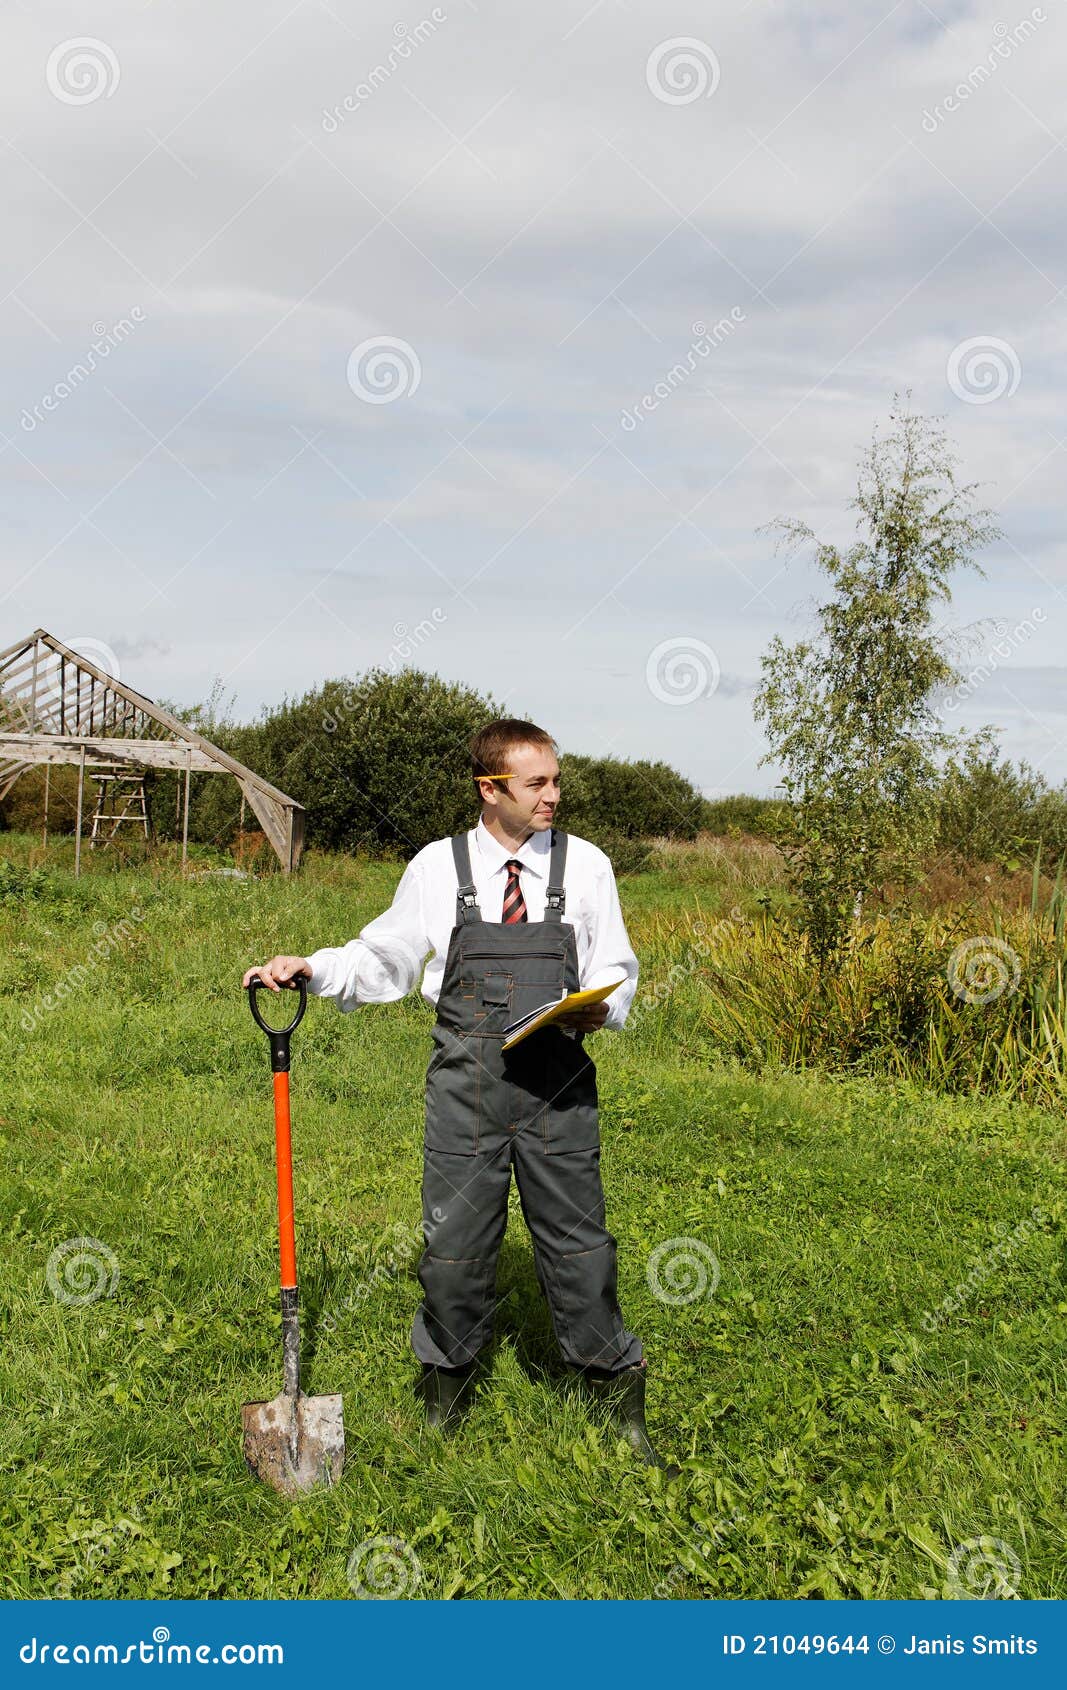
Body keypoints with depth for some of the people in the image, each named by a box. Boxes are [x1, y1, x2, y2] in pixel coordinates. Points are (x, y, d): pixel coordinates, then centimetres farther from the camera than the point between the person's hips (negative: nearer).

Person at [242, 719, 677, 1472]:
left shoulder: (585, 865, 6)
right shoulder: (439, 868, 4)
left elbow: (616, 967, 10)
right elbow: (384, 959, 10)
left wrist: (600, 1007, -11)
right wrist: (310, 967, -3)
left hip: (556, 1080, 0)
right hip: (467, 1081, 0)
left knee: (577, 1240, 4)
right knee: (455, 1246, 7)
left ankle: (620, 1403, 22)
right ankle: (444, 1402, 28)